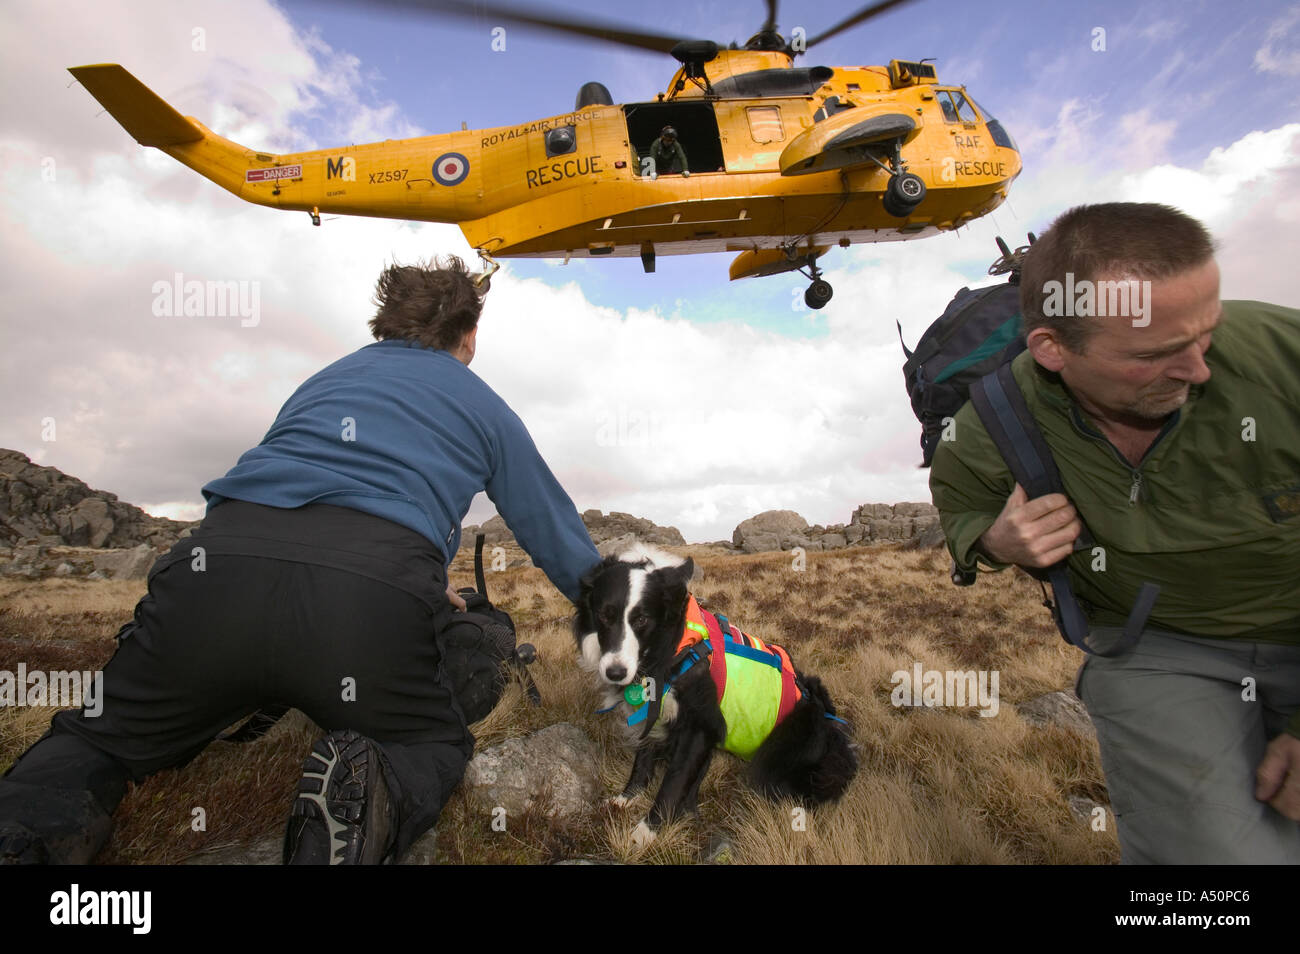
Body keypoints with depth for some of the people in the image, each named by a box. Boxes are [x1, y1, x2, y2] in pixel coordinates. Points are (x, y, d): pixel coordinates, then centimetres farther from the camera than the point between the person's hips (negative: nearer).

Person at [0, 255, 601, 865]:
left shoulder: (325, 378, 33)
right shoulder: (486, 408, 24)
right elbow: (557, 534, 29)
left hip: (217, 563, 4)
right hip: (373, 600, -3)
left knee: (100, 738, 28)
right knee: (439, 748, 24)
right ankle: (365, 796, -11)